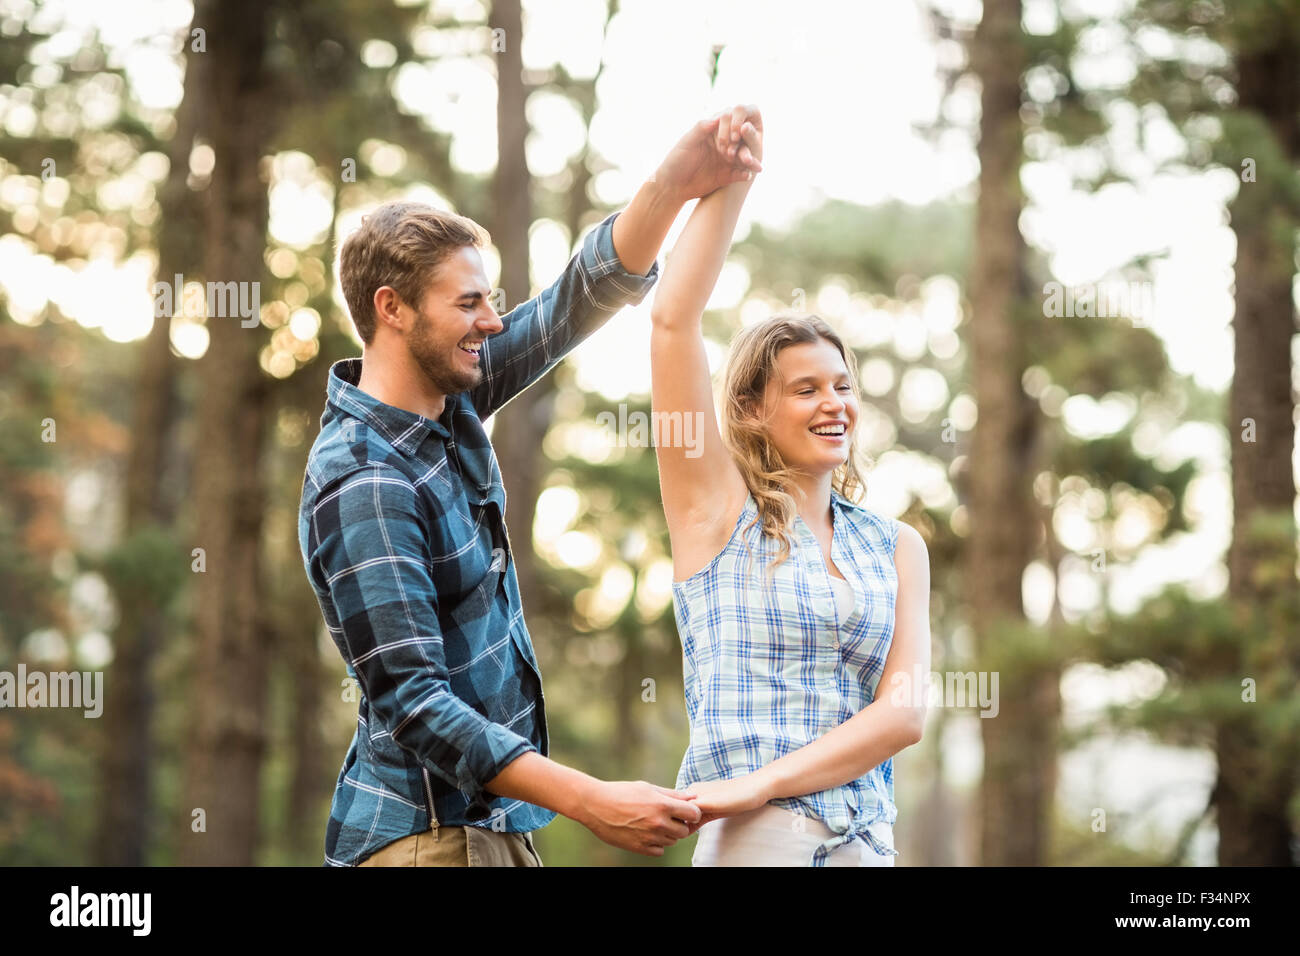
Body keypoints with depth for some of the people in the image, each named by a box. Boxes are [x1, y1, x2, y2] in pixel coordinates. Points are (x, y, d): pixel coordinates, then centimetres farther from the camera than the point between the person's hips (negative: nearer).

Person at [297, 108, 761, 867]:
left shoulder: (447, 402, 5)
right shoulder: (363, 486, -22)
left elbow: (581, 302, 4)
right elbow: (413, 701, -25)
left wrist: (673, 187, -13)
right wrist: (594, 804, -30)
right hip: (427, 833, -9)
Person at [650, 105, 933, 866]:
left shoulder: (898, 545, 10)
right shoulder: (717, 509, 3)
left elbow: (907, 711, 0)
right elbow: (673, 321, -6)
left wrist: (762, 780, -10)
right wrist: (730, 181, -5)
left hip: (866, 838, 3)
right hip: (754, 839, -3)